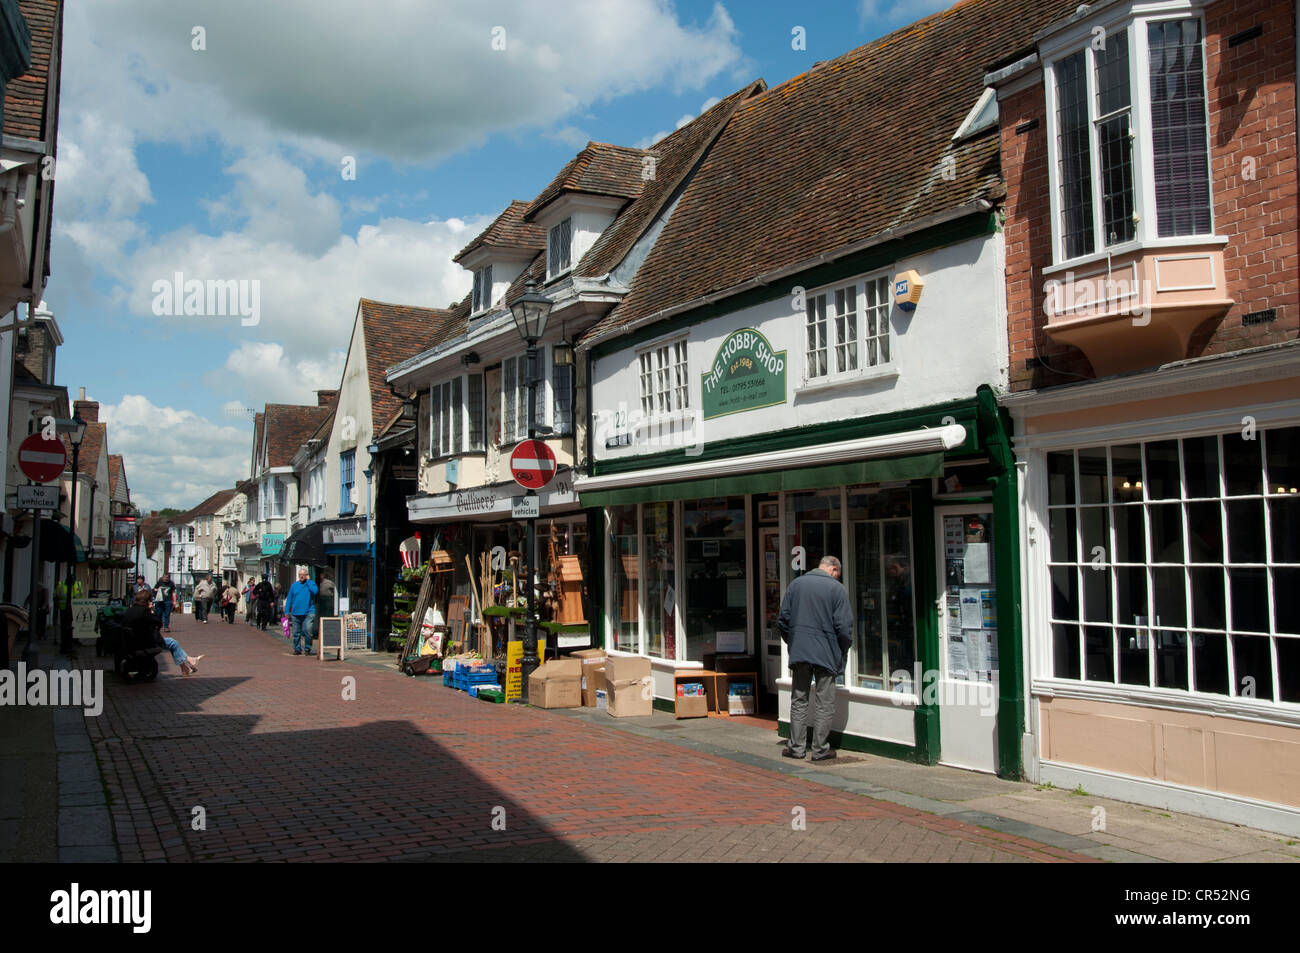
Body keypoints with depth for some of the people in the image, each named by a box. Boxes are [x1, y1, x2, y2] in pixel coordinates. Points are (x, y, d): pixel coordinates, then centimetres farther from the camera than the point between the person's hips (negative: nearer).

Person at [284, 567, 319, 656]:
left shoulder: (310, 583, 4)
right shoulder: (294, 585, 13)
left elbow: (315, 591, -17)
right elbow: (289, 599, 15)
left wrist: (308, 581, -11)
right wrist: (287, 611, 9)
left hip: (308, 612, -4)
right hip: (296, 613, 4)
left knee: (307, 630, -15)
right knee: (296, 632, 7)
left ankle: (308, 648, -1)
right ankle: (297, 649, 20)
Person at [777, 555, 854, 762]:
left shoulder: (796, 584, 7)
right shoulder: (837, 589, -5)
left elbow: (783, 619, 7)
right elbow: (844, 626, -9)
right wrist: (843, 651, 5)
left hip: (799, 652, 3)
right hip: (826, 654, -3)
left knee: (798, 700, 11)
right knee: (823, 704, 5)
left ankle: (796, 747, 12)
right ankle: (820, 749, 9)